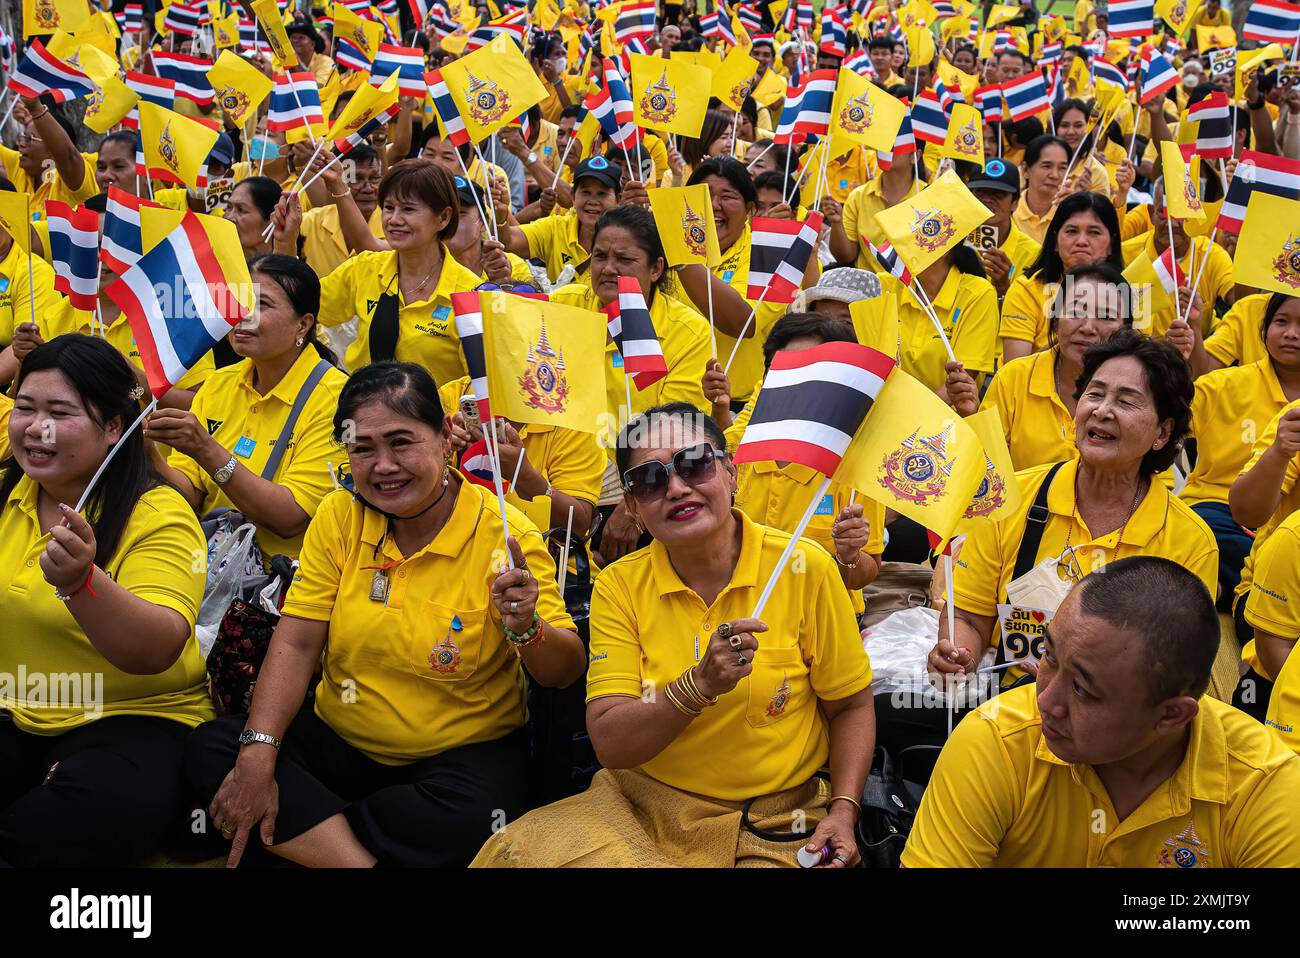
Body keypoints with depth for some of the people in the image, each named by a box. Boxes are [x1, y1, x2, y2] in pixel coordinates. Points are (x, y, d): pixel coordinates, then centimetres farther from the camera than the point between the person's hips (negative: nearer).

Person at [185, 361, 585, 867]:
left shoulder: (504, 535, -12)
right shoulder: (339, 518, -2)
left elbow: (564, 673, -11)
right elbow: (295, 643, -6)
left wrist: (526, 629, -34)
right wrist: (257, 757, -19)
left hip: (463, 753, -3)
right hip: (340, 741, 4)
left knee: (468, 817, -36)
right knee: (210, 748, -18)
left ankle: (300, 832, -14)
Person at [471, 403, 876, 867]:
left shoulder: (804, 568, -7)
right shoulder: (620, 586, -3)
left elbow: (851, 707, 3)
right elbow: (610, 745, -10)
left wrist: (843, 812, -11)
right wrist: (701, 685, -25)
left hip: (770, 830, 0)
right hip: (640, 807, 0)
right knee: (521, 850, -23)